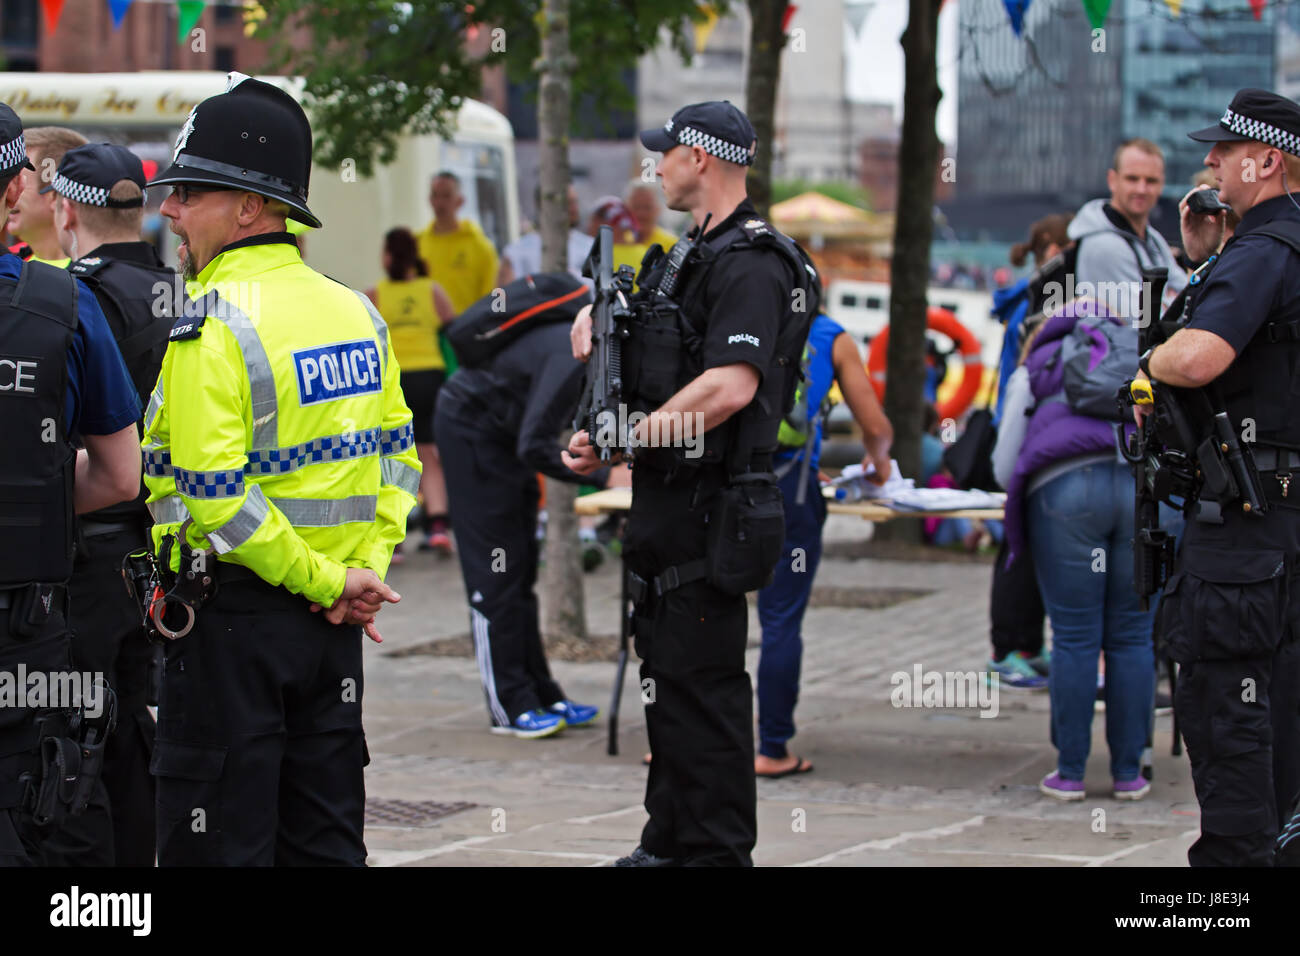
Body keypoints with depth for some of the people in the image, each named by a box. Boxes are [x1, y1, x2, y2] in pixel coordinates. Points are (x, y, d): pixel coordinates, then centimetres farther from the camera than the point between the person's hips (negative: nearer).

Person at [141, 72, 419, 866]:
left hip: (235, 620, -7)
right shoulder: (355, 312, 9)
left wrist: (326, 583, -13)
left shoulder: (215, 325, -15)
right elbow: (397, 455, 15)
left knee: (217, 842, -1)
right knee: (326, 839, 13)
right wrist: (363, 570, 6)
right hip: (332, 628, 8)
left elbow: (217, 495, -21)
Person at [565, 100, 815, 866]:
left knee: (702, 684, -8)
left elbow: (730, 386, -28)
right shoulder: (697, 256, 17)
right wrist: (603, 321, 9)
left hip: (709, 508, -11)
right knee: (667, 676, 16)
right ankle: (671, 841, 25)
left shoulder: (750, 265, -16)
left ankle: (717, 850, -4)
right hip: (671, 504, 11)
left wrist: (623, 438, -21)